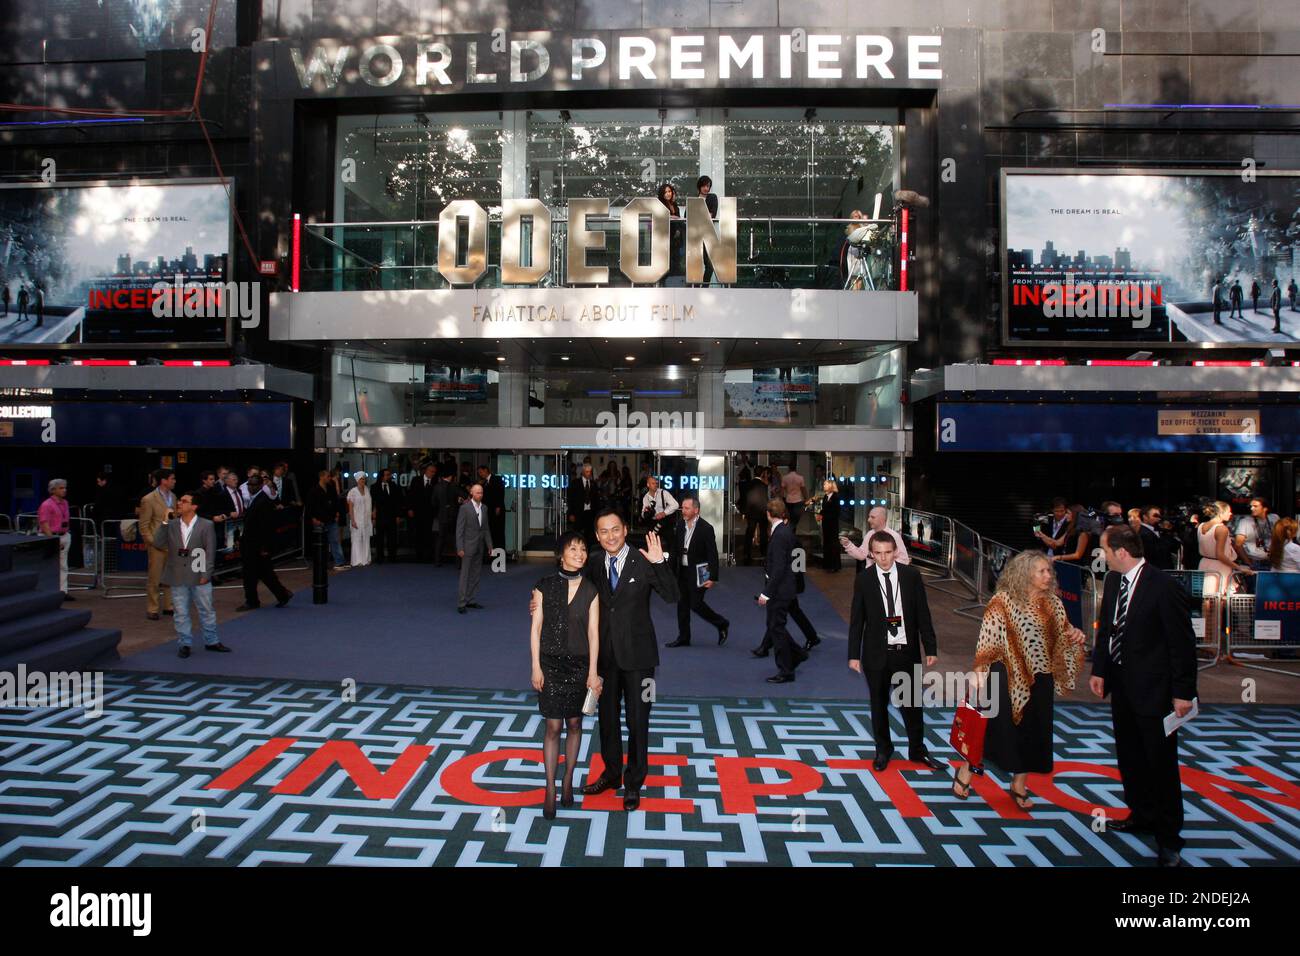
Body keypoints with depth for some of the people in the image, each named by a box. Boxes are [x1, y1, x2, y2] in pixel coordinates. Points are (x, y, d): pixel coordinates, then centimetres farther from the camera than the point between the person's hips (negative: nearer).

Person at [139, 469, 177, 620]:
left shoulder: (173, 497, 10)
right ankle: (152, 609, 13)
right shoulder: (149, 499, -9)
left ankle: (168, 606, 21)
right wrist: (154, 543, -13)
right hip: (158, 545, -6)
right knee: (155, 579, 3)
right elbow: (144, 527, -7)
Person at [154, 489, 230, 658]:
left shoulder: (206, 525, -6)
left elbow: (210, 552, -6)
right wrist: (164, 522, -11)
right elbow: (158, 543, -7)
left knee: (207, 611, 9)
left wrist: (206, 574, -11)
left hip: (199, 577, -2)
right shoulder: (171, 525, 3)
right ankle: (184, 644, 21)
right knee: (181, 613, 9)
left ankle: (211, 641, 22)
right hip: (178, 578, 2)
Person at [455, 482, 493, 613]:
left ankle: (469, 600, 18)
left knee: (475, 575, 10)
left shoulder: (484, 508, 8)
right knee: (465, 575, -3)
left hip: (480, 547, 6)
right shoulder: (465, 508, -9)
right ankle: (461, 603, 2)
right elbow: (459, 529, -10)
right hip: (468, 546, -6)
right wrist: (460, 548, -14)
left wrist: (489, 545, 9)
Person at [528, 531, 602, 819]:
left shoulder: (590, 590, -1)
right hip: (551, 663, -1)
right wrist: (536, 667, -4)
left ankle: (568, 782, 26)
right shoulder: (544, 586, -4)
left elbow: (593, 632, -1)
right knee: (553, 727, -1)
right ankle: (550, 791, 7)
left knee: (574, 723, 10)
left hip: (579, 664, 2)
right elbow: (536, 628, -1)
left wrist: (592, 672, -4)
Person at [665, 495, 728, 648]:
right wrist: (671, 569, 7)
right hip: (682, 571, 6)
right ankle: (683, 638, 22)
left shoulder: (706, 528, -15)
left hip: (698, 573, -6)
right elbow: (674, 549, 10)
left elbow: (713, 555, -15)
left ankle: (722, 624, 19)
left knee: (696, 604, -4)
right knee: (682, 604, 11)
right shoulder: (679, 524, 2)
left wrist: (713, 577, -18)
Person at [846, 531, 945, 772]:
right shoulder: (864, 580, -5)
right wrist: (854, 654, -2)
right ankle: (883, 750, 30)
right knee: (879, 704, 12)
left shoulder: (911, 575, -4)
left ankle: (917, 750, 28)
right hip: (877, 652, 0)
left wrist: (931, 648, -1)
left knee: (911, 703, 9)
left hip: (907, 651, 0)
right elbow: (857, 620, -1)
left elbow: (923, 614, 0)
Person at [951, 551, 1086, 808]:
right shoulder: (1003, 601, -13)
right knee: (996, 727, 4)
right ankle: (965, 772, 25)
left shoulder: (1053, 603, 4)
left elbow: (1063, 635, 14)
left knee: (1032, 732, 13)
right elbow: (988, 640, -13)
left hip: (1039, 681, 6)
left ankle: (1019, 786, 31)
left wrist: (1075, 634, -8)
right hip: (1007, 678, -5)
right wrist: (980, 674, -15)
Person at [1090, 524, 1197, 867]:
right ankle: (1142, 816, 37)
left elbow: (1183, 642, -15)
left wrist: (1183, 691, -14)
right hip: (1122, 685, 8)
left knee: (1161, 763, 4)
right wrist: (1098, 670, 9)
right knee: (1129, 758, 19)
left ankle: (1168, 837, 18)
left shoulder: (1164, 586, -19)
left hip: (1153, 688, -7)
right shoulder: (1113, 581, 3)